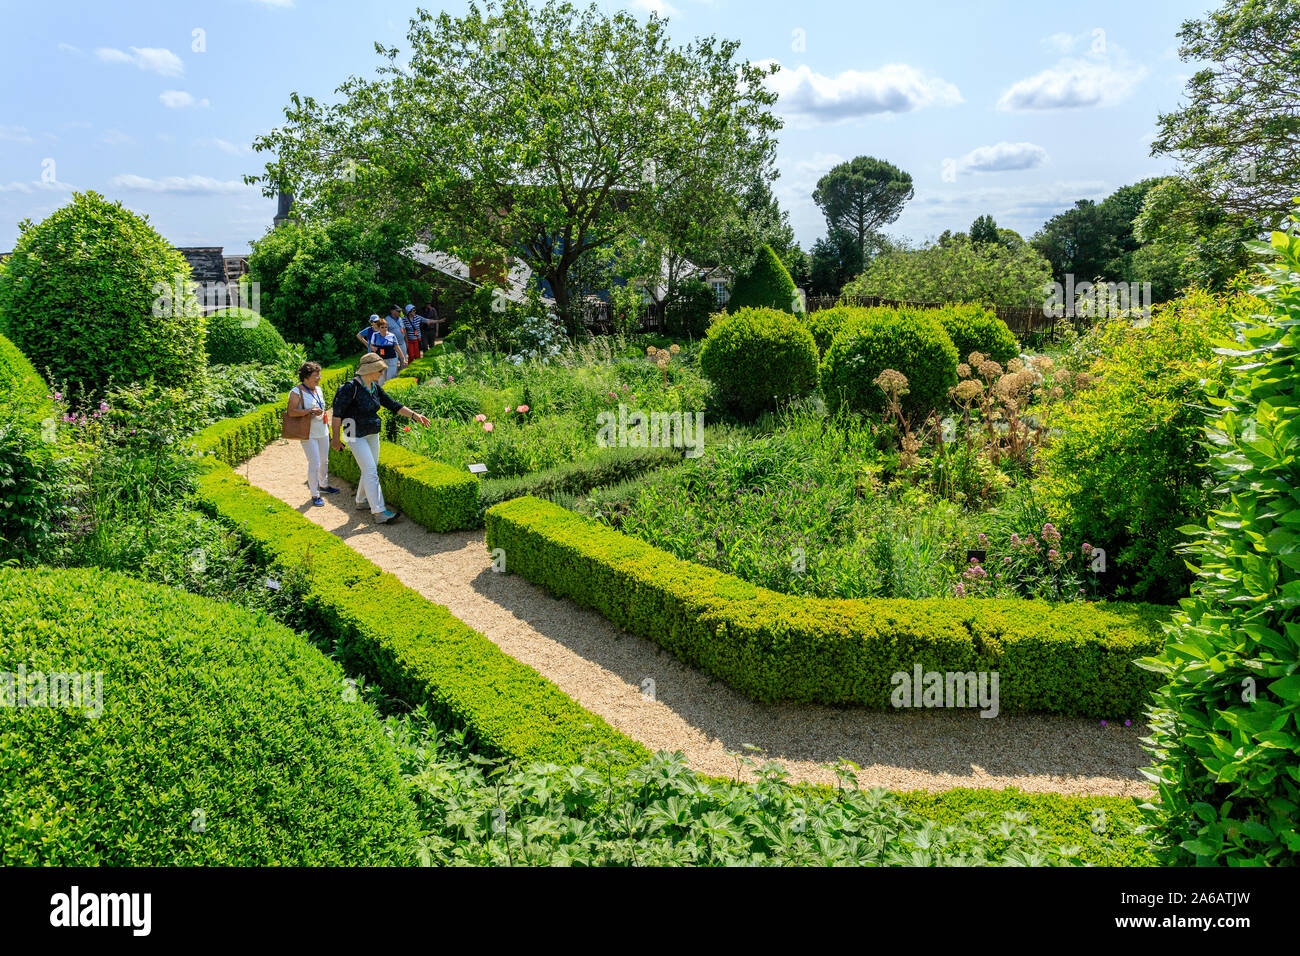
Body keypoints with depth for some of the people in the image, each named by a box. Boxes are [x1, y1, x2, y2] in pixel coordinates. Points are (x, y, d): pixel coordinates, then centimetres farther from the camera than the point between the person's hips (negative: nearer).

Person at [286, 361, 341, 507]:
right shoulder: (297, 392, -14)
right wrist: (310, 411, -29)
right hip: (309, 434, -8)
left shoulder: (318, 389, 10)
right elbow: (291, 412, -23)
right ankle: (315, 495, 3)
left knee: (324, 461, 20)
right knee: (314, 464, -8)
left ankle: (323, 485, 41)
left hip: (323, 432, 8)